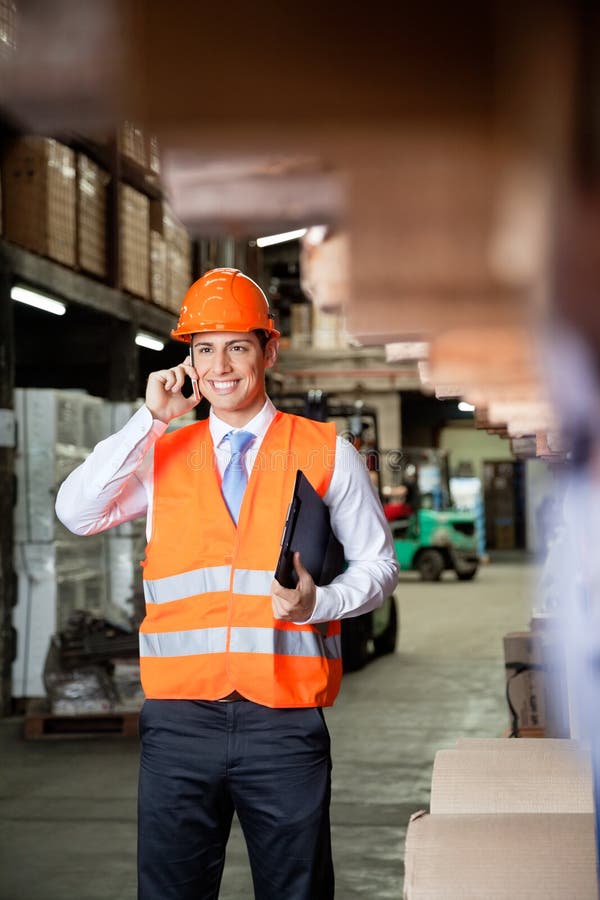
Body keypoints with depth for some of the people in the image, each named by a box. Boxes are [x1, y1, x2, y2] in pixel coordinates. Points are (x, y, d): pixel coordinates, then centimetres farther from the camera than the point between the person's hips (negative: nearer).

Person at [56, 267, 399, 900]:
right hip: (179, 717, 2)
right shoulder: (161, 455, 11)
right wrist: (150, 419, -6)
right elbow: (75, 513, -4)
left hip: (285, 718, -1)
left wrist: (319, 602, -12)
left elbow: (377, 563, 8)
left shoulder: (326, 453, 6)